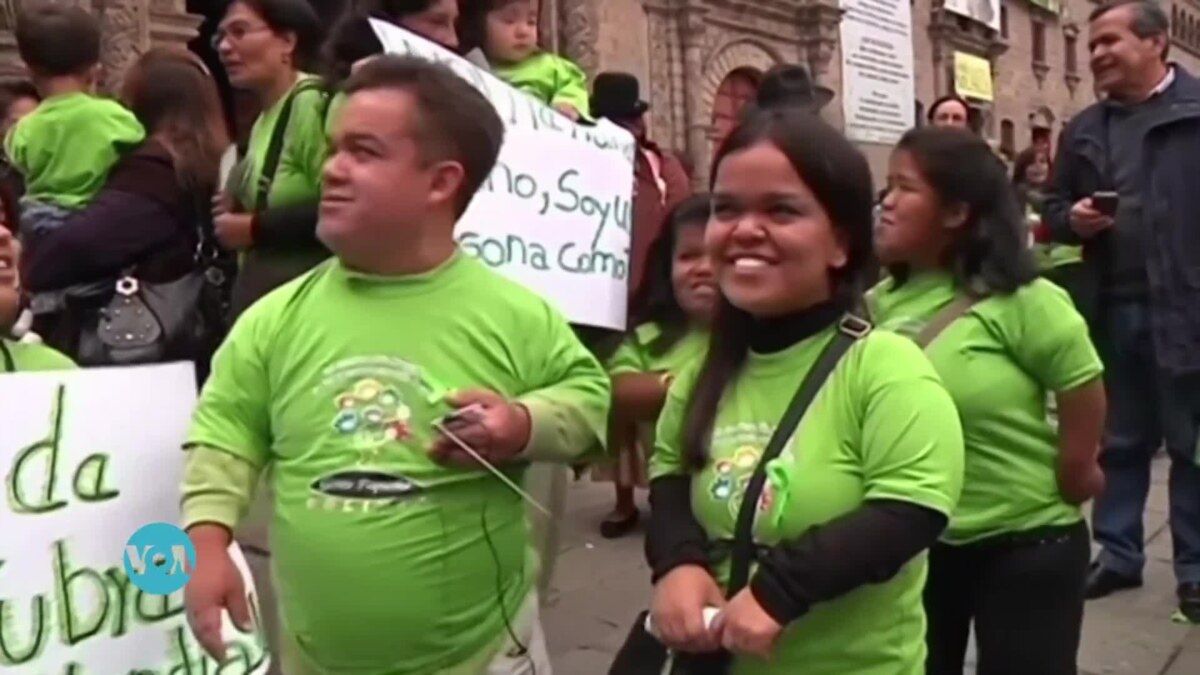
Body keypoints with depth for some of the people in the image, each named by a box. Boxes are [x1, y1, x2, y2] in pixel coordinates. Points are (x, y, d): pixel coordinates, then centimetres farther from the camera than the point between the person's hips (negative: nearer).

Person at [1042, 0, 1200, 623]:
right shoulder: (1083, 130, 13)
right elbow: (1052, 210, 18)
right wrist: (1072, 218, -5)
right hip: (1112, 309, 5)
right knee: (1120, 441, 14)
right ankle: (1118, 554, 27)